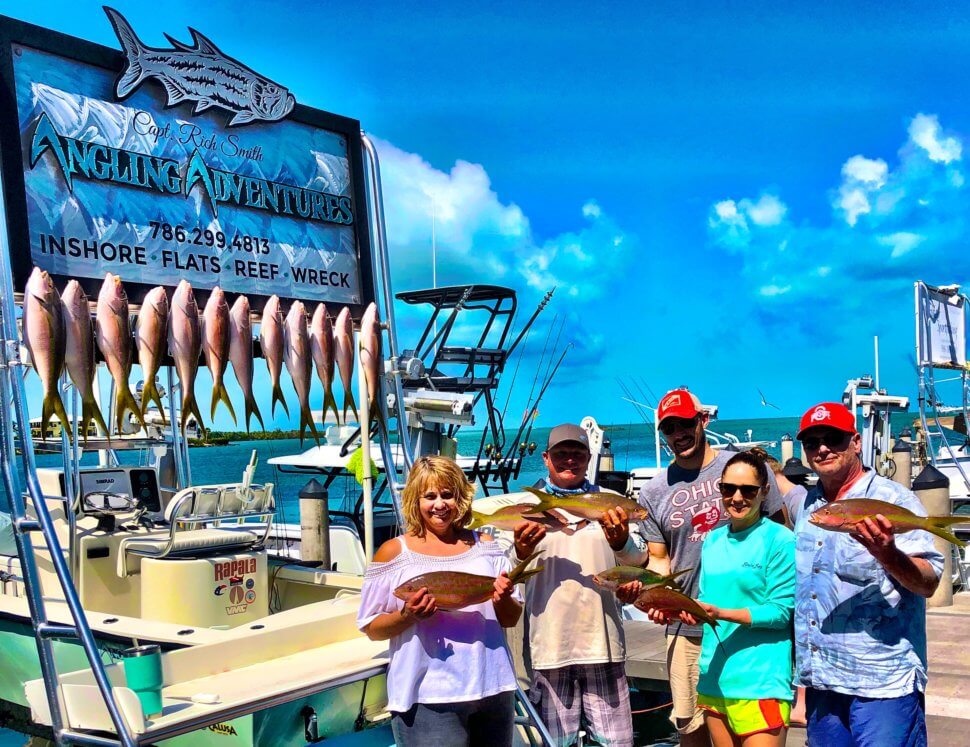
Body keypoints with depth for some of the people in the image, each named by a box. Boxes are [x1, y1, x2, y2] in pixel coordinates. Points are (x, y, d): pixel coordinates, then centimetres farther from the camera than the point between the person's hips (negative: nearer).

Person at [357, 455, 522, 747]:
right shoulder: (394, 552, 0)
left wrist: (503, 600, -9)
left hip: (493, 689, 4)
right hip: (427, 698, -3)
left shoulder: (485, 547, 9)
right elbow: (371, 629, 1)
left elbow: (511, 619, 13)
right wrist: (408, 616, -17)